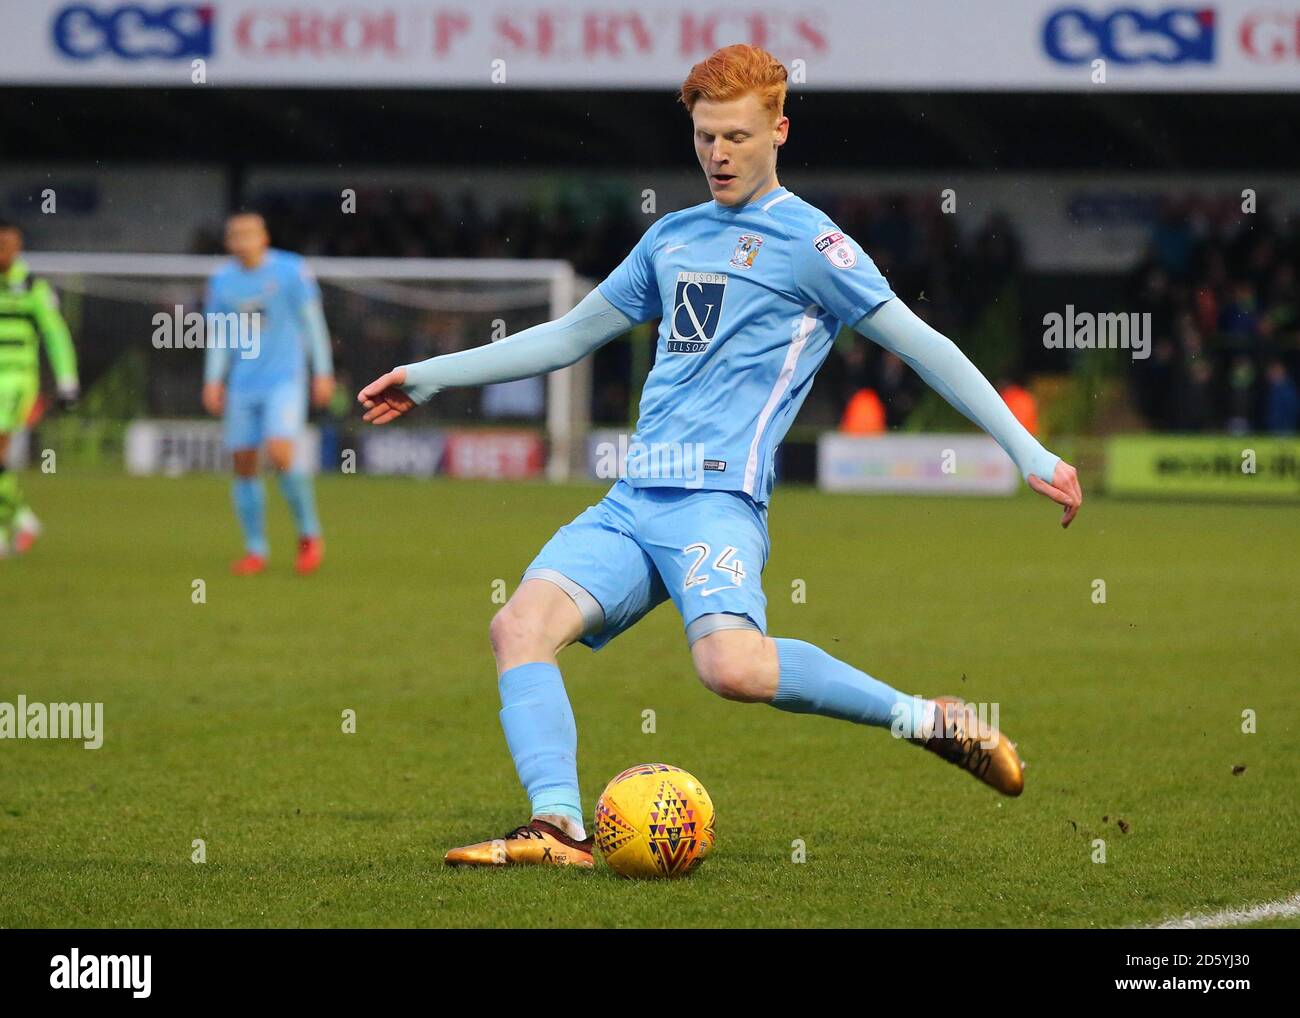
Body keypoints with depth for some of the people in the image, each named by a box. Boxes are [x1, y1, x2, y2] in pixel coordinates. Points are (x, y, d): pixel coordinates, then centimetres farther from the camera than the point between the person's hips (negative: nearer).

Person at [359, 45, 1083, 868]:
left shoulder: (807, 242, 1)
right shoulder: (672, 237, 22)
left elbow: (920, 345, -2)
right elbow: (570, 336, 33)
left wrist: (1029, 452, -8)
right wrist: (431, 377, 33)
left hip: (717, 500, -7)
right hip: (633, 500, 7)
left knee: (731, 665, -32)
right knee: (521, 624, -17)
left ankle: (928, 721, -15)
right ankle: (560, 828, -23)